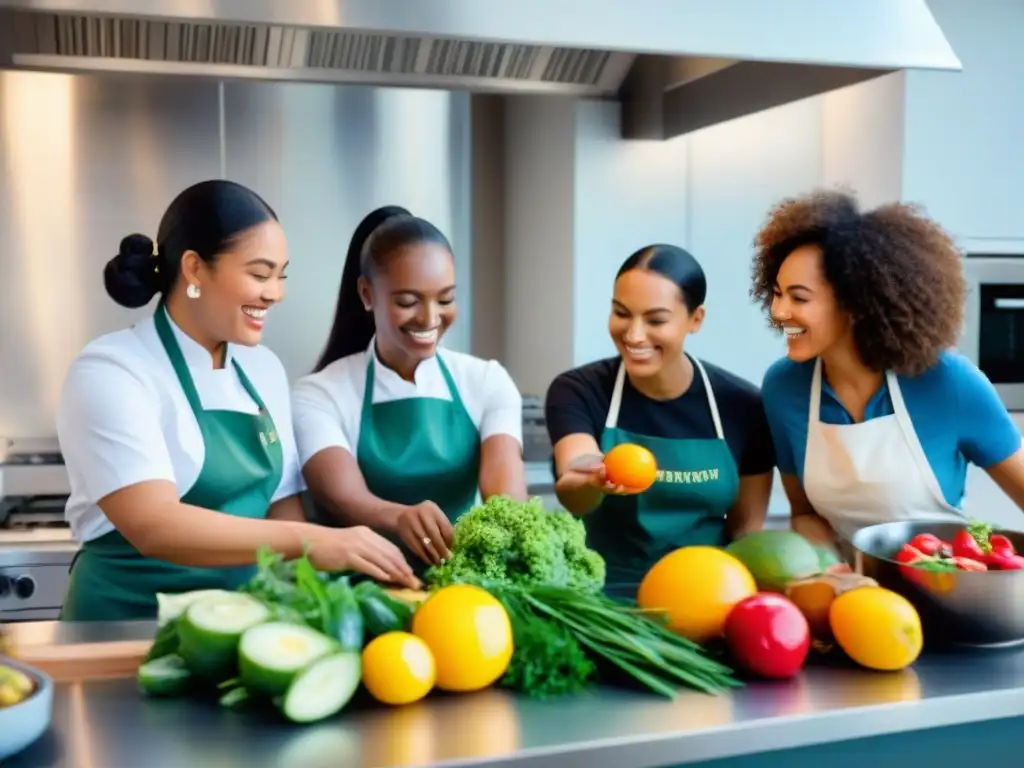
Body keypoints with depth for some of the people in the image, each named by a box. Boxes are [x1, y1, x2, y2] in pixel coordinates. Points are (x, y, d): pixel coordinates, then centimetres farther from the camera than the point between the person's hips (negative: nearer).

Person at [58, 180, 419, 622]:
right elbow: (155, 526, -23)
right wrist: (311, 542, -31)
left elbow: (281, 505, 9)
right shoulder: (109, 371, -11)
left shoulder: (264, 369, 7)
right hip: (131, 623, -4)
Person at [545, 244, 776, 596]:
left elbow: (747, 524, 7)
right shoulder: (577, 391, -5)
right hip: (602, 595, 0)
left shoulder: (743, 406, -3)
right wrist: (594, 482, -42)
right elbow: (571, 496, -21)